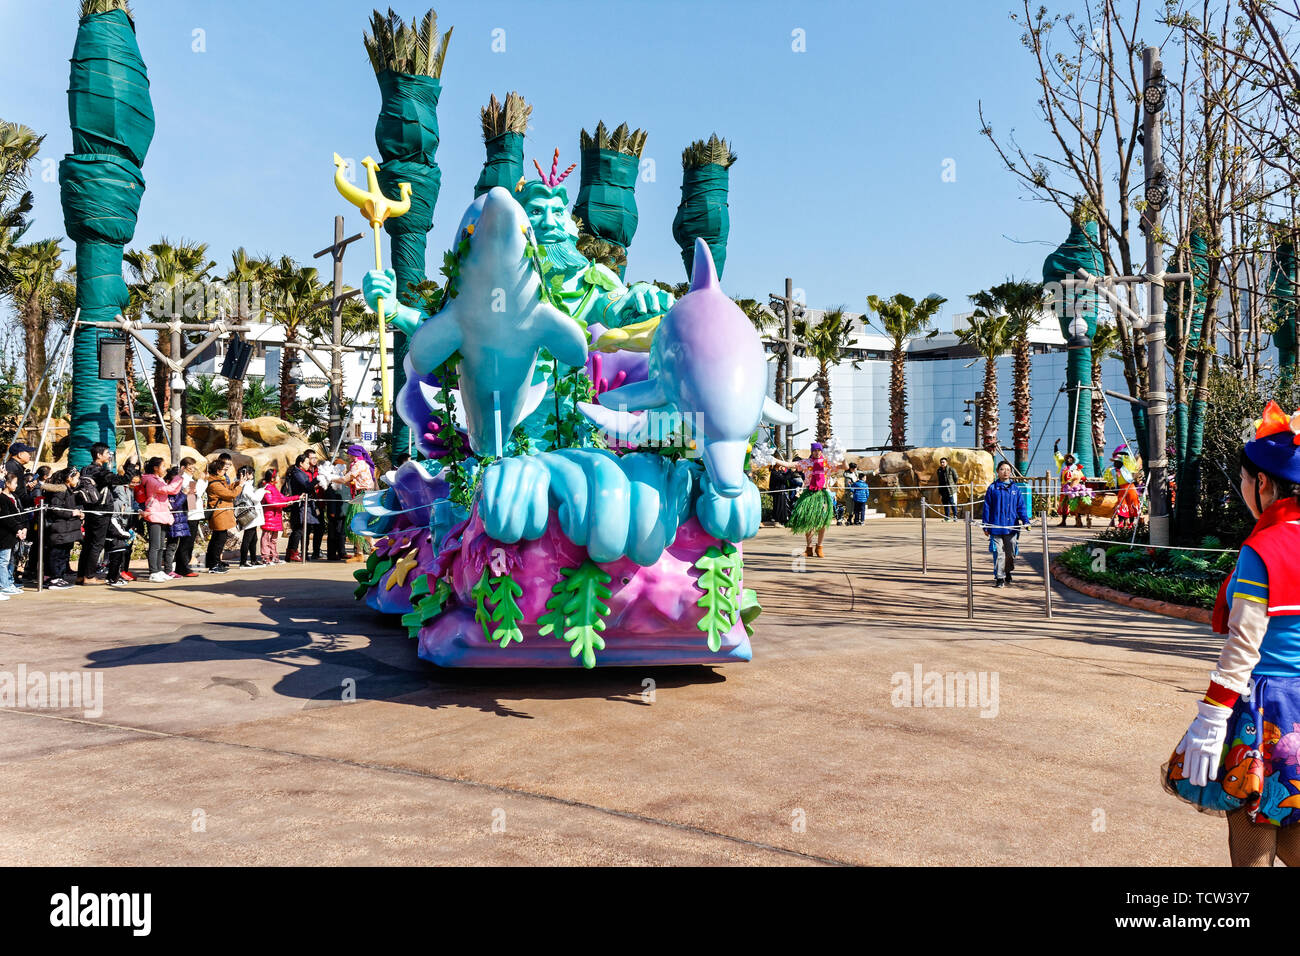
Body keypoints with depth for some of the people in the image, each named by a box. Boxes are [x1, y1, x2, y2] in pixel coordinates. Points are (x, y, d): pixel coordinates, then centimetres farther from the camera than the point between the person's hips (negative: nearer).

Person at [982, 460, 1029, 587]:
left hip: (1012, 527, 2)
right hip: (996, 527, -2)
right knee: (998, 553, -1)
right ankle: (999, 578, 6)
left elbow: (1021, 507, 8)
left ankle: (1008, 572, 33)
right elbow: (987, 508, 3)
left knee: (1011, 553, 10)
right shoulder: (992, 488, 2)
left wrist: (1025, 521, -6)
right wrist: (986, 526, 1)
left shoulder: (1016, 489, 7)